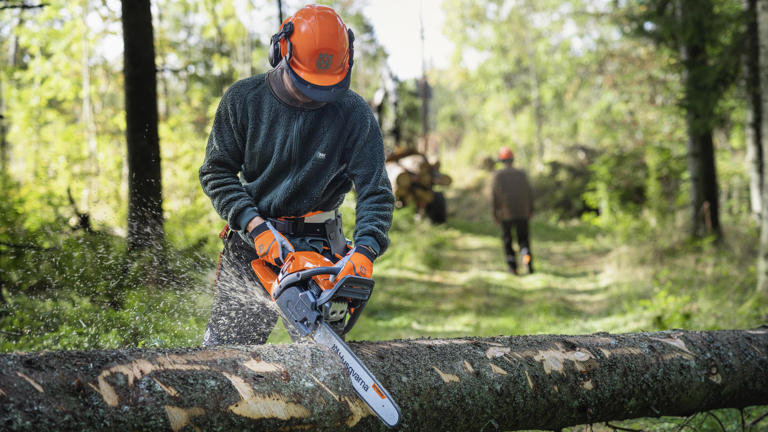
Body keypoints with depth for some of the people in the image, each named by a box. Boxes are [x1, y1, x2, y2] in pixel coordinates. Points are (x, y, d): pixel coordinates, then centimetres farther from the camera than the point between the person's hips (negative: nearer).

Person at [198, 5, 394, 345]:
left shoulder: (354, 114, -12)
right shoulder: (243, 99, -7)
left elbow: (375, 193, -15)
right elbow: (216, 172, -5)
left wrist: (364, 250, -33)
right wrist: (256, 227, -19)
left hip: (318, 245, -1)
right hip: (250, 241, 1)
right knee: (223, 353, 6)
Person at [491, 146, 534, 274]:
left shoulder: (498, 175, -1)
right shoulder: (521, 174, 5)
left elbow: (494, 195, -5)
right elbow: (529, 193, 4)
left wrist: (495, 213, 1)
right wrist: (530, 210, 13)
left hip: (505, 213, -2)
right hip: (522, 213, 2)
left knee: (507, 240, 11)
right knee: (523, 239, 5)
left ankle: (512, 266, 6)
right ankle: (527, 256, -24)